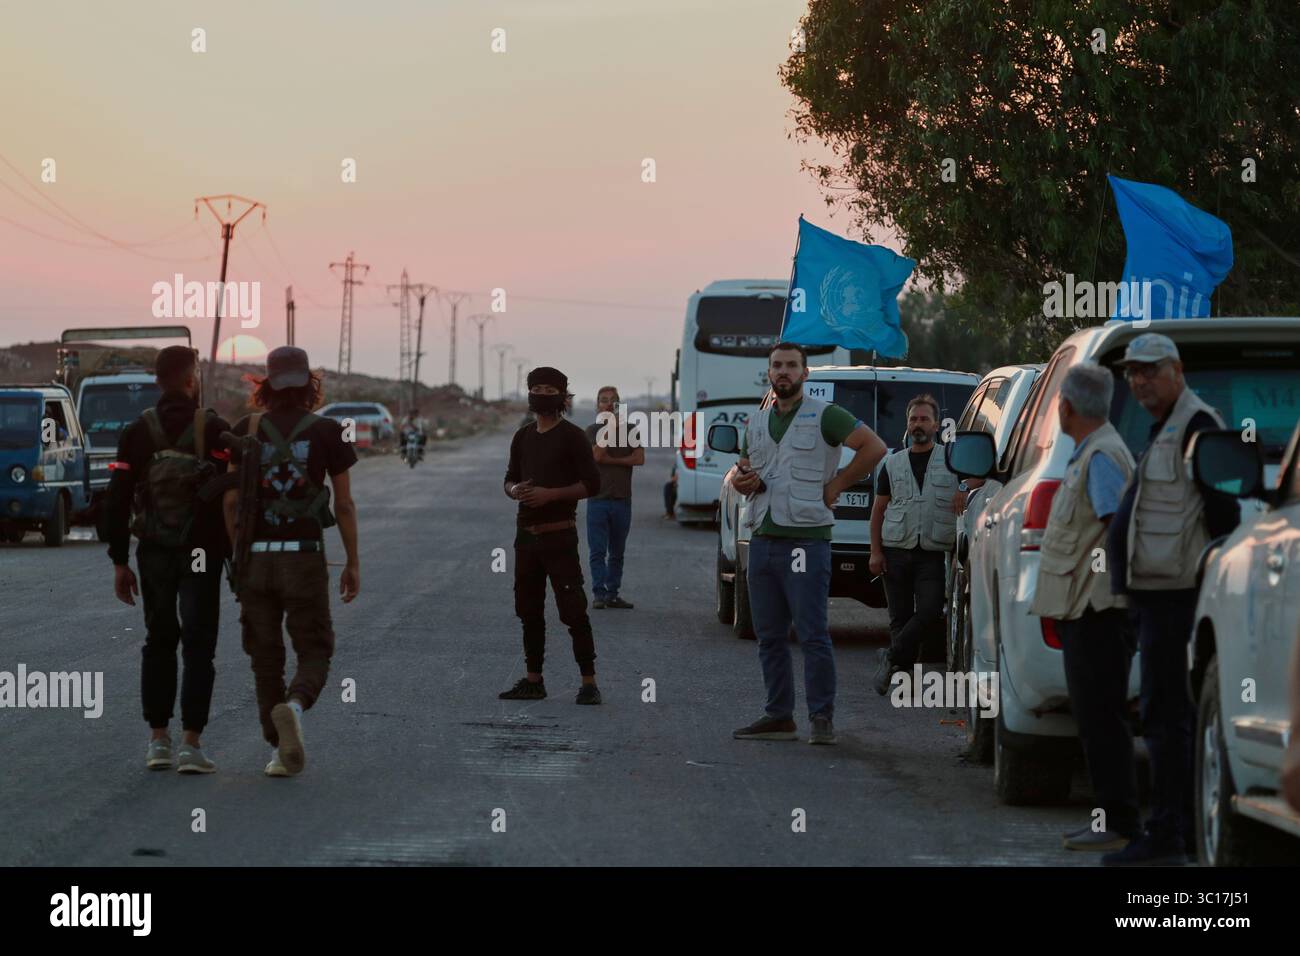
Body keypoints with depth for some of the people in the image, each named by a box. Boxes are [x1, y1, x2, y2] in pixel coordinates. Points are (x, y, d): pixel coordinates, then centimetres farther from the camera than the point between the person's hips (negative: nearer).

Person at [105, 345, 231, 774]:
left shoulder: (137, 433, 0)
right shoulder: (214, 431, -7)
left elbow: (117, 501, -1)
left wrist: (119, 562, 5)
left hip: (154, 555, 3)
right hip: (202, 555, -3)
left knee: (159, 642, 14)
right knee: (198, 646, 1)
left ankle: (158, 740, 13)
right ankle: (190, 745, -5)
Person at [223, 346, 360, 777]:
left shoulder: (246, 430, 2)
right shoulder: (327, 431, -1)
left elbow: (231, 501, 0)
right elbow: (345, 504, 0)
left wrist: (237, 554, 11)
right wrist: (353, 563, 8)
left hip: (256, 555, 2)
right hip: (305, 556, -2)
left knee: (266, 657, 11)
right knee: (314, 653, 5)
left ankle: (279, 751, 7)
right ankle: (293, 708, -26)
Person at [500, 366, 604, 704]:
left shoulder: (572, 437, -6)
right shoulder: (523, 437, 14)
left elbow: (591, 484, -9)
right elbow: (510, 478, 22)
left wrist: (551, 494, -18)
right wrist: (514, 491, -2)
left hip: (559, 535, -7)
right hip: (526, 534, 7)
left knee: (573, 609, -9)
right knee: (529, 610, 11)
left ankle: (589, 683, -9)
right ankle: (533, 681, 19)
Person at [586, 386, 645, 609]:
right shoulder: (593, 430, 4)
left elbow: (639, 458, -3)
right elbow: (597, 454, -14)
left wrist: (611, 460, -9)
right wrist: (611, 427, -14)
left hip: (622, 499, 3)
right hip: (599, 497, -3)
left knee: (617, 552, 7)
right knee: (598, 551, -6)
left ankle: (612, 594, 11)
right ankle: (598, 593, -7)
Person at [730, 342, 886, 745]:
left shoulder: (825, 416, -2)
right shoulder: (756, 422, 18)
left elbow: (874, 447, -7)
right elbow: (740, 472, 26)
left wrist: (837, 484, -9)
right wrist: (740, 479, 2)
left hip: (806, 541, -7)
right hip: (763, 541, 7)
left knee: (813, 634, -9)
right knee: (769, 636, 9)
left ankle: (822, 719, -6)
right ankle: (779, 716, 15)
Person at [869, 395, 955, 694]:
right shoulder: (893, 464, 12)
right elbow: (878, 510, 14)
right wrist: (875, 551, 4)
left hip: (932, 554, -2)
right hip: (896, 550, 2)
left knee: (930, 611, -16)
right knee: (900, 616, 2)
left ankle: (891, 657, -2)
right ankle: (904, 672, 9)